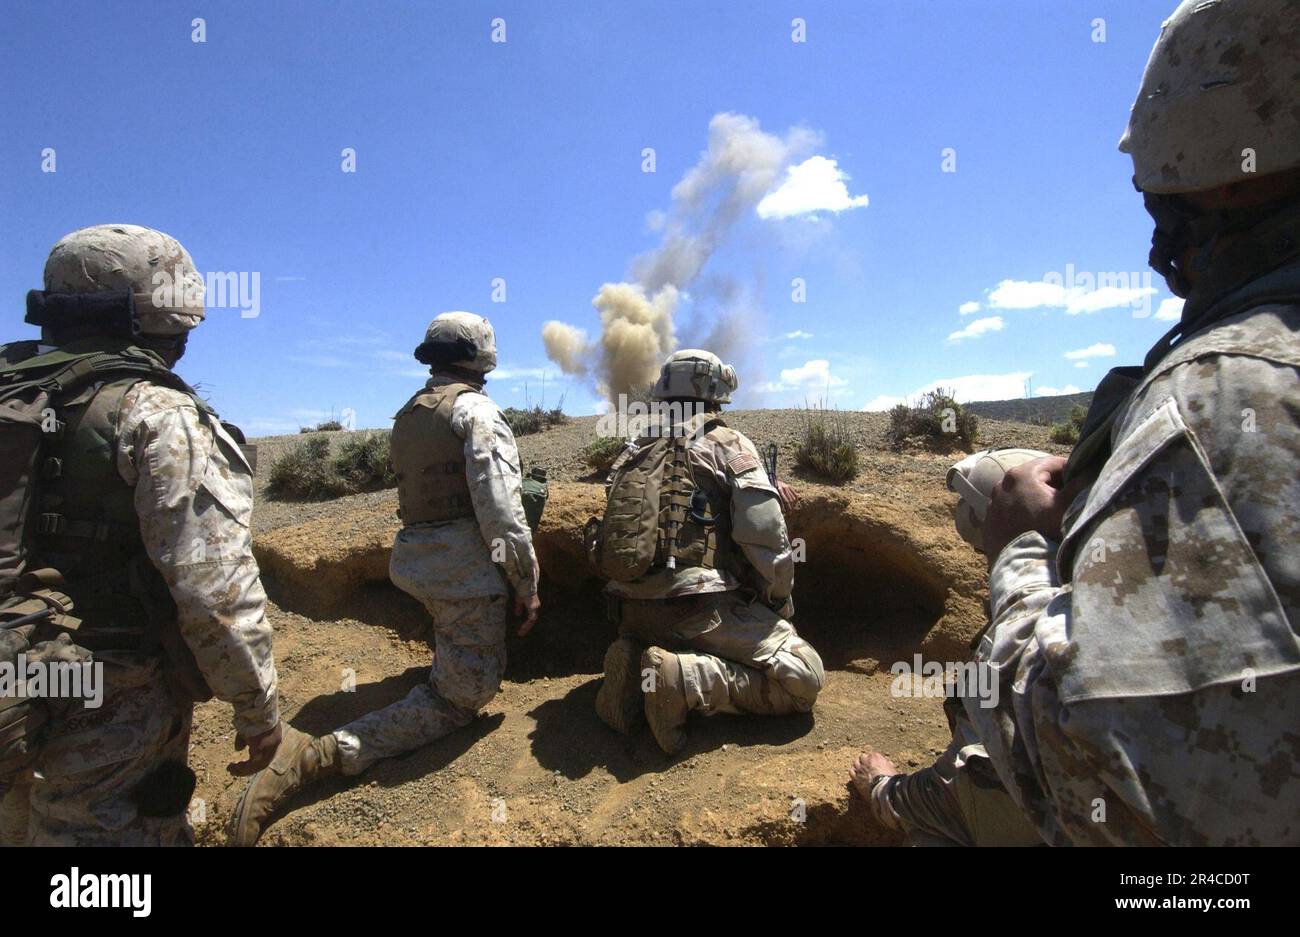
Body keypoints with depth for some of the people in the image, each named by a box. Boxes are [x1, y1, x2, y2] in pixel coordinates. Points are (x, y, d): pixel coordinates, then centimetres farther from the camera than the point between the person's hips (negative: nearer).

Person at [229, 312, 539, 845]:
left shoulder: (406, 415, 13)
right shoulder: (477, 410, -11)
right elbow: (500, 509, -18)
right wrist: (527, 583, -10)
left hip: (415, 558, 8)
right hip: (465, 565, -8)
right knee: (458, 700, 0)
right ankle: (318, 756, -12)